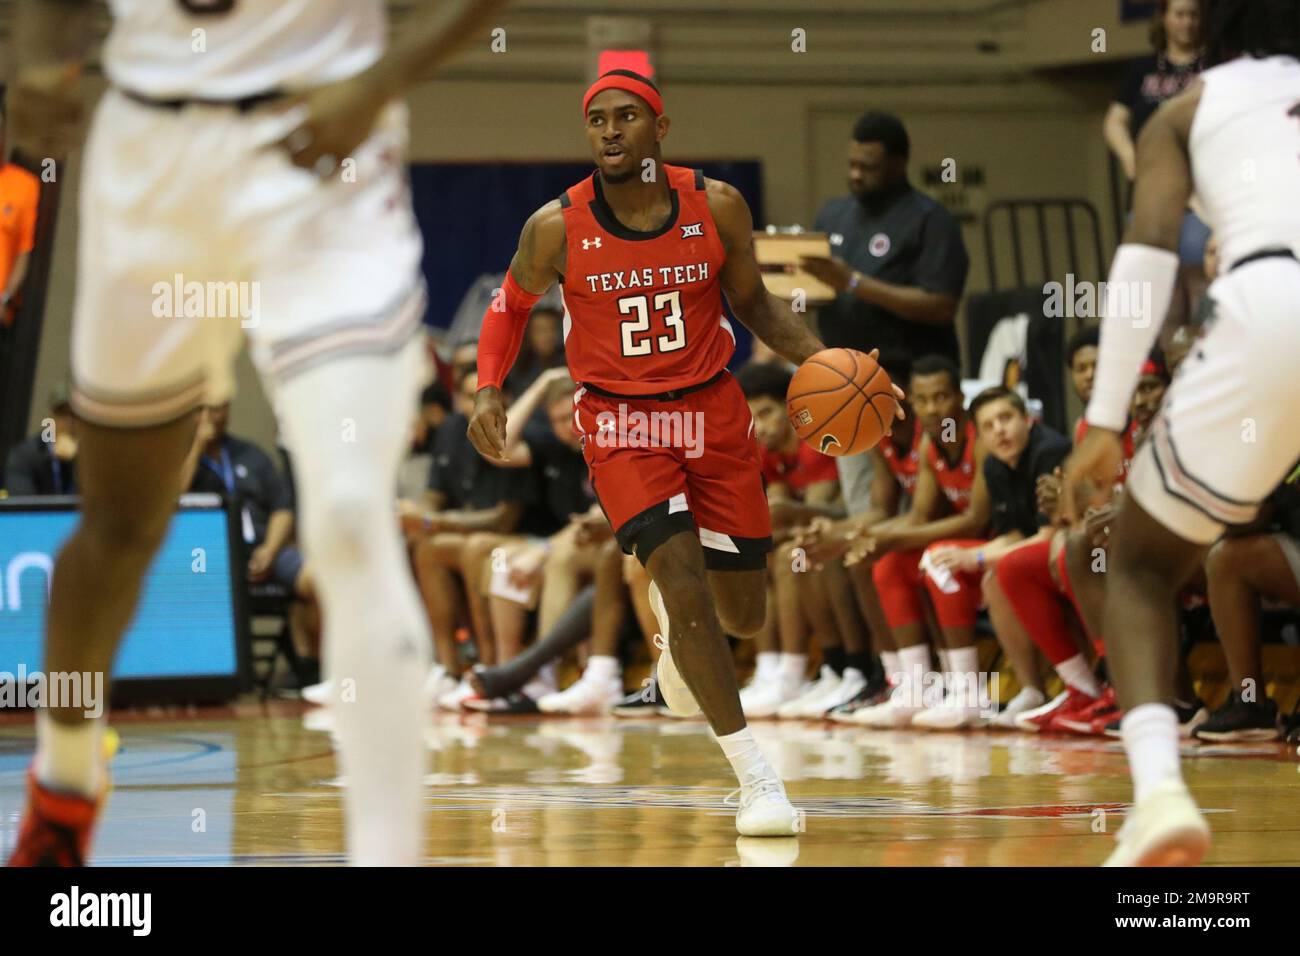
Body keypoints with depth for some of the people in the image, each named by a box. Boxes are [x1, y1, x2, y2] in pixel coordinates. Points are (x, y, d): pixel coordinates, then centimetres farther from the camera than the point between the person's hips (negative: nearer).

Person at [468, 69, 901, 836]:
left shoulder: (717, 208, -9)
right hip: (621, 422, -2)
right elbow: (512, 308, 6)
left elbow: (753, 301, 6)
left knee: (743, 615, 9)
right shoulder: (558, 228, -12)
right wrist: (489, 391, -9)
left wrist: (819, 357, -10)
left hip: (713, 411, 3)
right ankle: (759, 780, -14)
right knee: (686, 585, -21)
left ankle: (675, 615, 49)